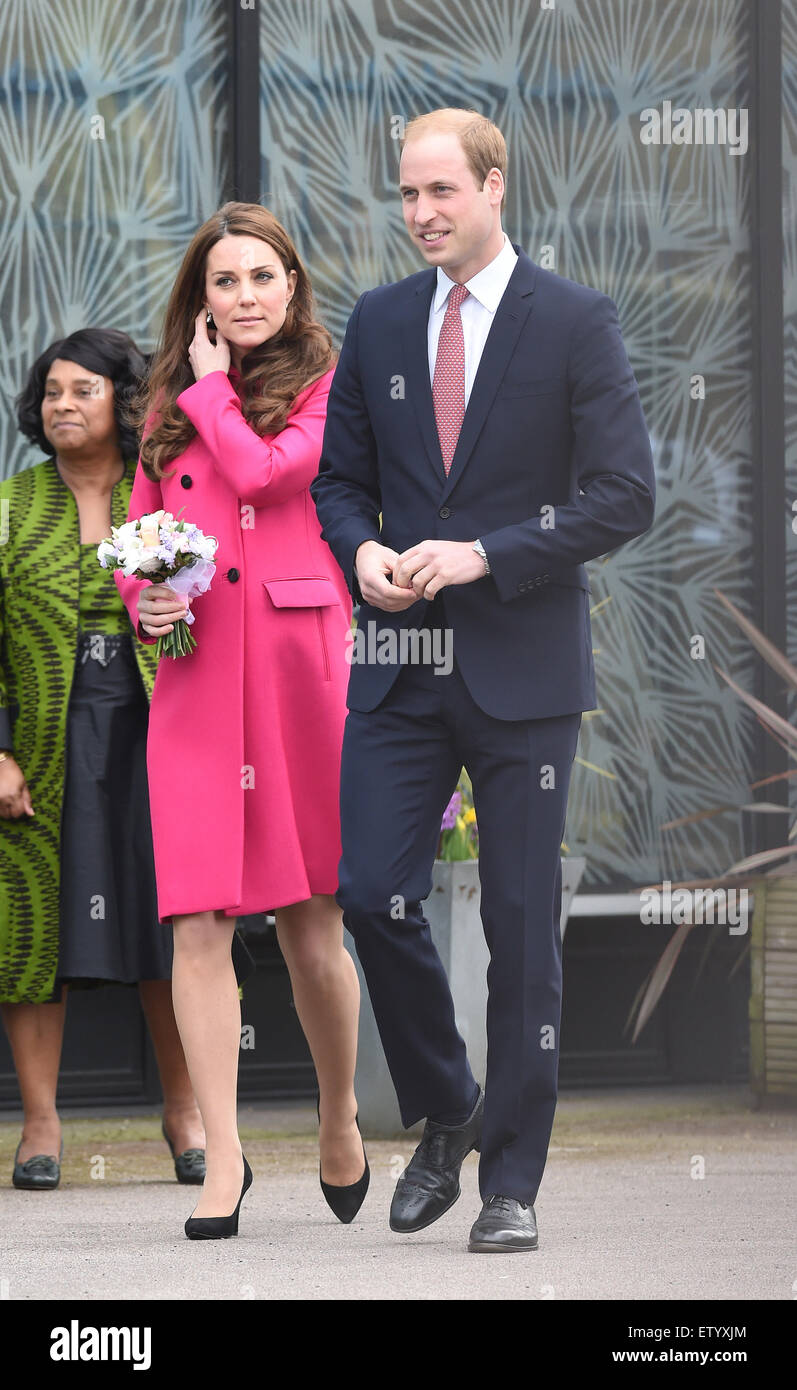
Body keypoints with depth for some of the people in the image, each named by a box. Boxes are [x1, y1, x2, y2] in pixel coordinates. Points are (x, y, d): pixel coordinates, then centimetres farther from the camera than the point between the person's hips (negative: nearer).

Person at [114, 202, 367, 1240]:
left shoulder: (328, 390, 4)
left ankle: (341, 1122, 25)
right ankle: (222, 1159, -7)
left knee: (310, 920, 2)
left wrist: (213, 386, 2)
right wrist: (146, 601, -1)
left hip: (300, 667, -3)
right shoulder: (171, 406, 16)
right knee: (199, 919, -8)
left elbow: (259, 471, -13)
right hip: (196, 677, 3)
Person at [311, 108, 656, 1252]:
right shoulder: (379, 322, 10)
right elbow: (340, 475, 17)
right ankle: (444, 1116, 18)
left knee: (523, 925, 0)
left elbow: (625, 494, -8)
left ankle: (512, 1183, 8)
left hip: (522, 673, -3)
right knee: (371, 895, -5)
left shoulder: (576, 322, -3)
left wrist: (484, 555, -16)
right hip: (401, 665, 4)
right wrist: (363, 548, -5)